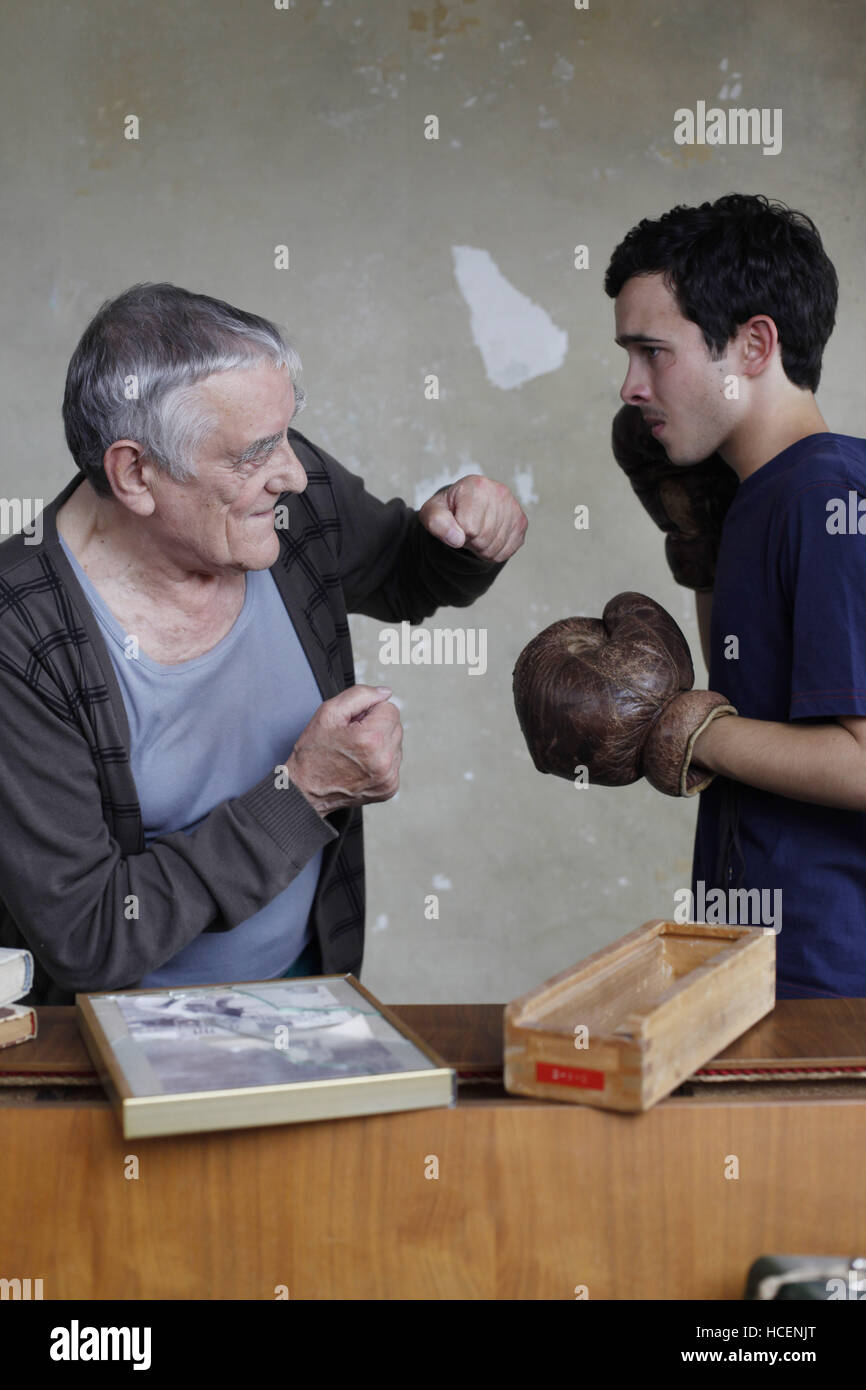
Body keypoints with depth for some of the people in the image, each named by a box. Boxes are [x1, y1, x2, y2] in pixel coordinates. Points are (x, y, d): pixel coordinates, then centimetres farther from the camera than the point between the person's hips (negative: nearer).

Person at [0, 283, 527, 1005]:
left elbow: (405, 577, 16)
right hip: (122, 1025, -1)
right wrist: (303, 794, -20)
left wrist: (467, 536, -7)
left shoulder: (298, 498, -7)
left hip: (308, 974, 2)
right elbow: (84, 937, -21)